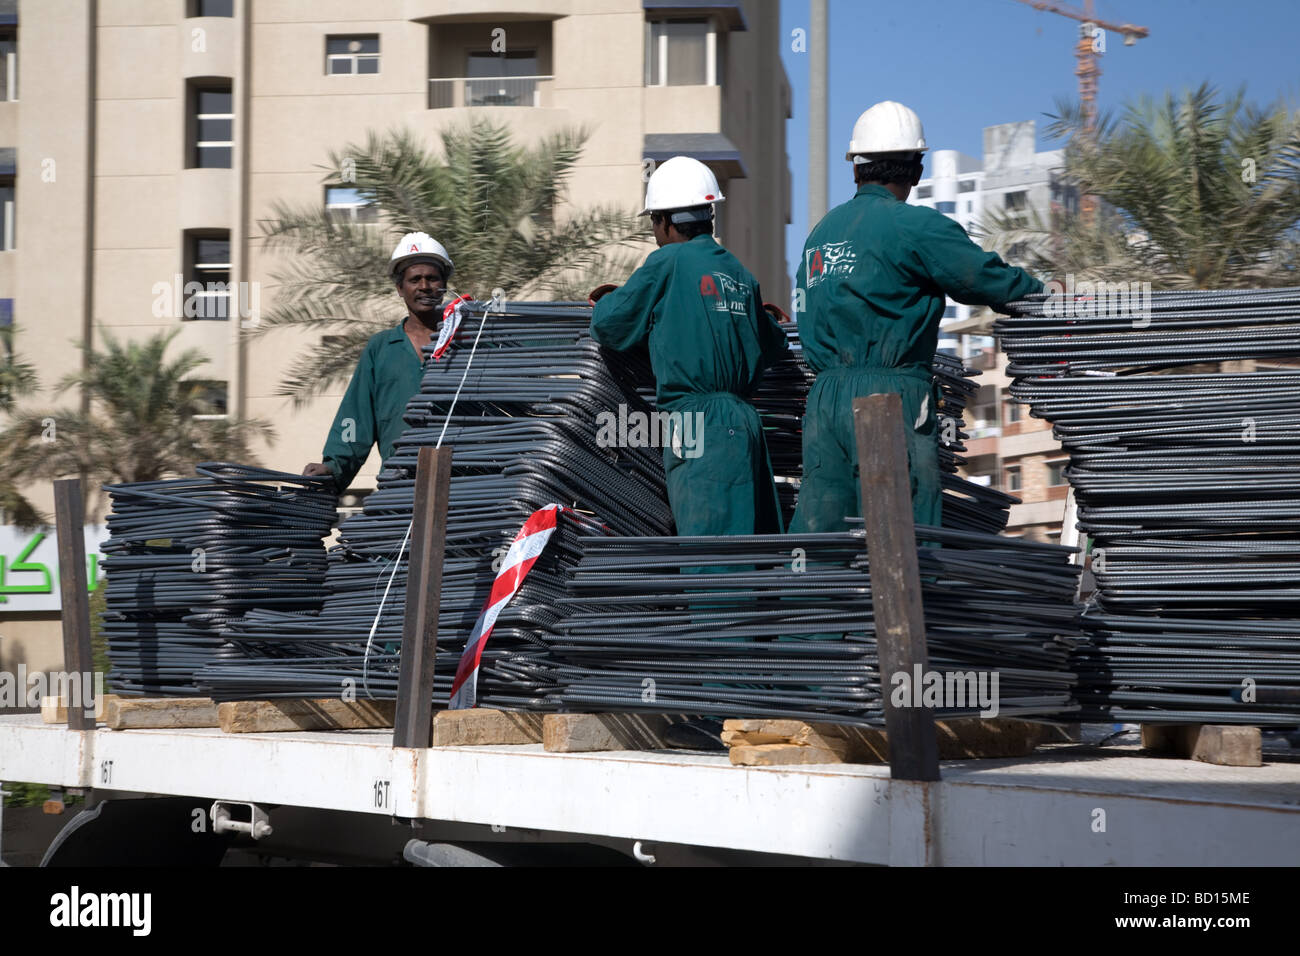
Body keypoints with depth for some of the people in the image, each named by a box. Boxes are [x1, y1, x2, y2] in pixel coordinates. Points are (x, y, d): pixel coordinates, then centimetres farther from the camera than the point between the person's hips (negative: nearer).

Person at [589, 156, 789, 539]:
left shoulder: (668, 262, -4)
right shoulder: (740, 273, 14)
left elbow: (610, 324, 1)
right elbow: (772, 348, 23)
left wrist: (607, 301, 23)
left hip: (698, 426, -7)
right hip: (744, 418, 7)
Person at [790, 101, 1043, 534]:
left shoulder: (822, 230, 15)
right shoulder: (917, 227, -6)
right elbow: (989, 279, -6)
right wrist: (1038, 289, 14)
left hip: (823, 395, 6)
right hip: (891, 396, -6)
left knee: (816, 527, 6)